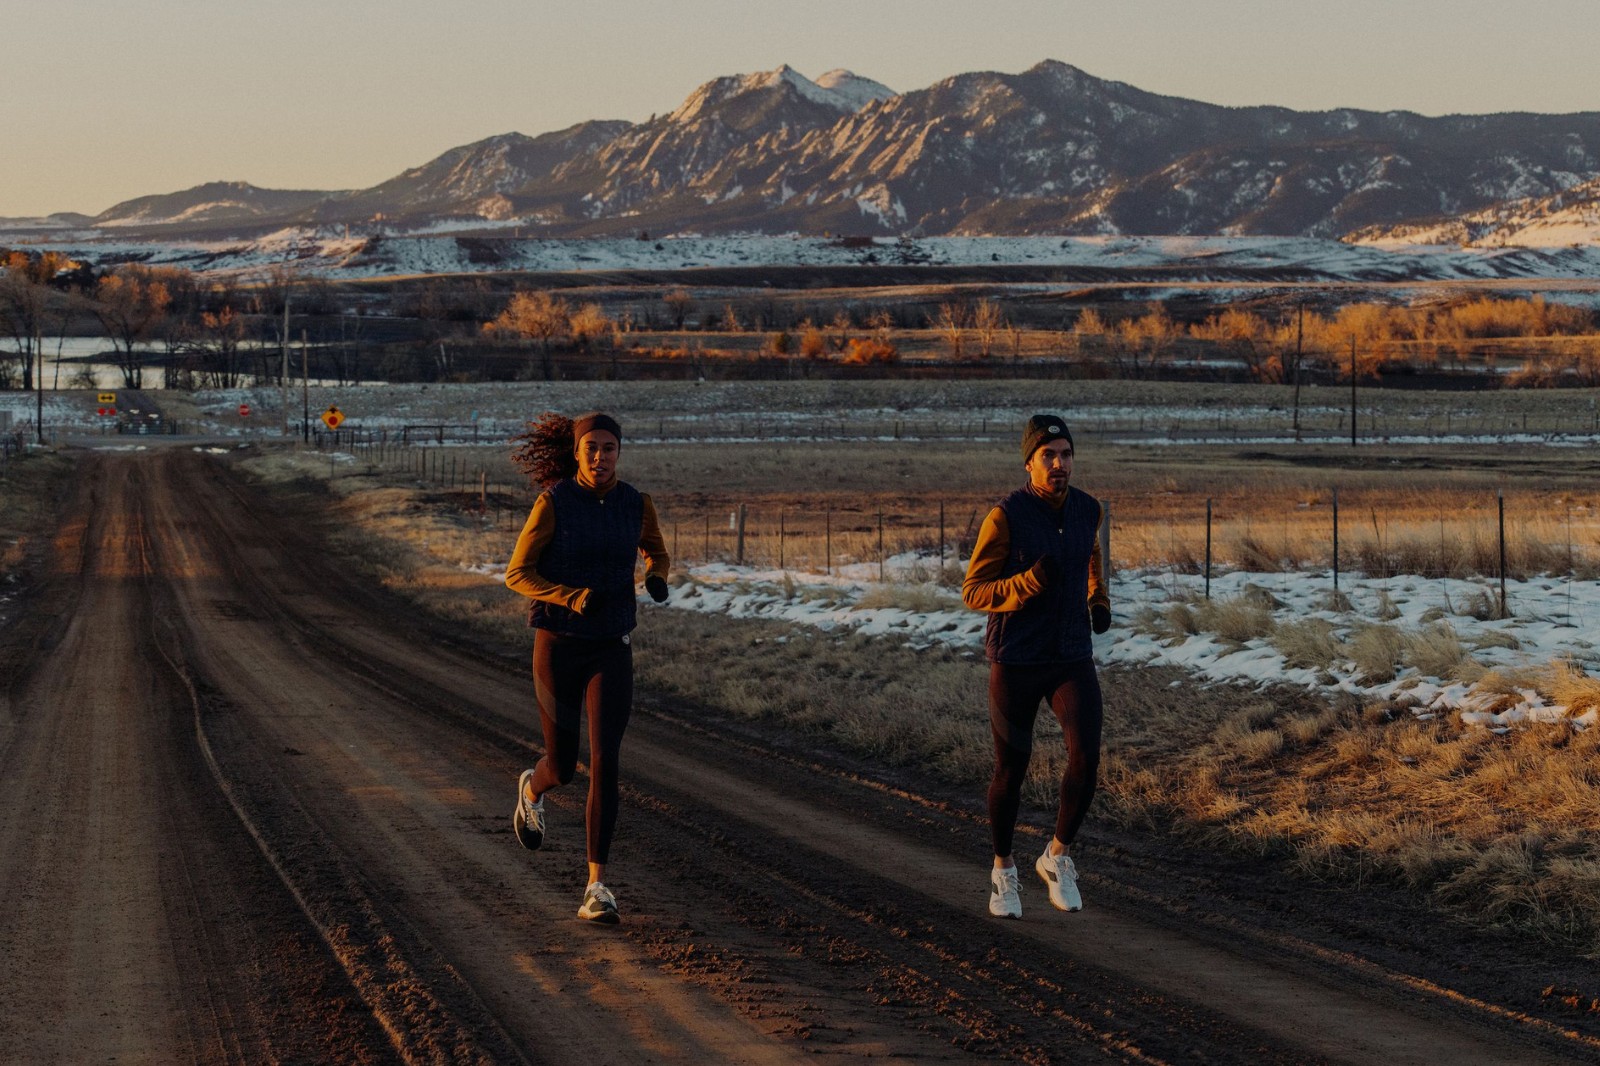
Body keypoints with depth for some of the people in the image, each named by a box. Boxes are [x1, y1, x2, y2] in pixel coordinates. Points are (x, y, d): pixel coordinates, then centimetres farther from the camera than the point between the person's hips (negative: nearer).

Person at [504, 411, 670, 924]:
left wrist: (657, 579, -6)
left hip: (611, 650, 2)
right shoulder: (552, 502, -11)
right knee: (562, 767, 9)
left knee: (604, 765, -13)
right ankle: (533, 790, 49)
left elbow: (657, 553, 19)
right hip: (557, 645, -2)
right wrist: (573, 598, -25)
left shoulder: (636, 503, -1)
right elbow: (517, 574, -8)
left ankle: (597, 886, -8)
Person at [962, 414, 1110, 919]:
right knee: (1011, 770, 6)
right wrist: (1029, 583, -28)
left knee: (1086, 758, -14)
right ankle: (1003, 870, 29)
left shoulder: (1087, 509, 1)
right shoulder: (1005, 516, -14)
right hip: (1015, 663, -3)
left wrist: (1099, 603, 8)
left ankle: (1057, 857, 8)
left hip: (1073, 658, 3)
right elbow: (973, 591, -12)